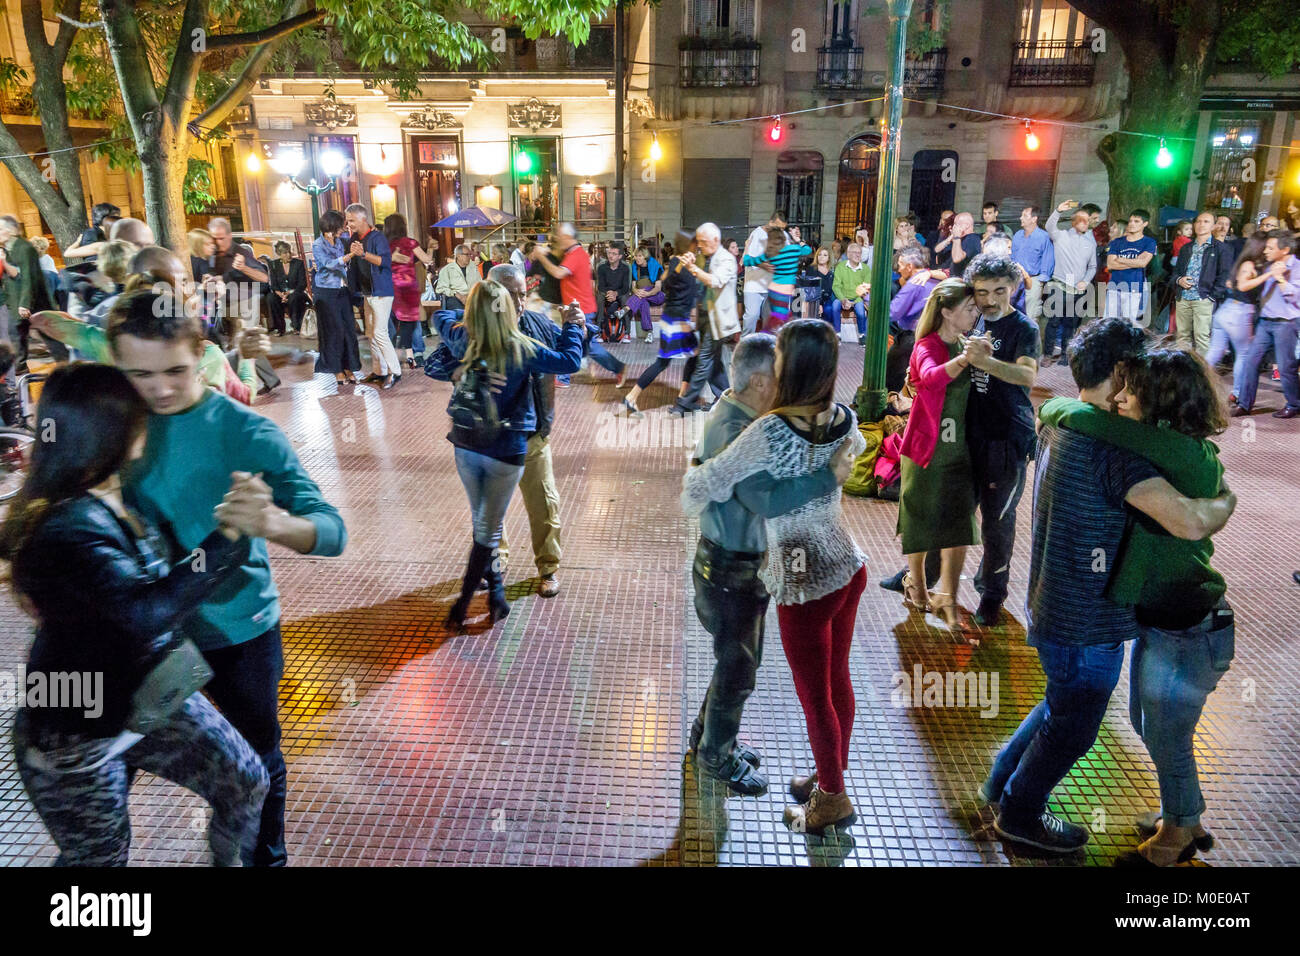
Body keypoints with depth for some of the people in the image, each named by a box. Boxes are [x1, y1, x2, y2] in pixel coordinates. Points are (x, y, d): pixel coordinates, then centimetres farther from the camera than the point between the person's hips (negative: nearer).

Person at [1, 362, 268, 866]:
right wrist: (227, 540, -38)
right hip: (78, 736, -8)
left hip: (152, 698, 8)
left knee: (245, 781, 11)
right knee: (101, 855, 13)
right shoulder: (69, 529, -32)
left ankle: (229, 861, 36)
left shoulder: (112, 494, -3)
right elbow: (147, 610, -43)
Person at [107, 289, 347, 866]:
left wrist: (275, 524, -53)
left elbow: (332, 532, -33)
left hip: (239, 632, -4)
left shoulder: (246, 433, -23)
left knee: (258, 763, 15)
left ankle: (267, 857, 41)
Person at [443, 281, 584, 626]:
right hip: (506, 450, -4)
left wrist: (472, 314, 21)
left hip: (466, 445, 4)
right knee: (489, 528, 6)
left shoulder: (461, 340, -6)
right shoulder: (521, 349, -17)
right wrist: (573, 325, 6)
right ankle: (463, 604, 8)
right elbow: (569, 361, -9)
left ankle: (495, 590, 30)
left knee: (482, 522, 20)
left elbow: (441, 317, 15)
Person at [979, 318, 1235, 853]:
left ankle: (1002, 783, 45)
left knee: (1062, 707, 30)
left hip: (1051, 609, 9)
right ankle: (1019, 815, 35)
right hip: (1085, 626, -9)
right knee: (1070, 729, 15)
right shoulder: (1111, 447, -28)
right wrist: (1228, 500, -14)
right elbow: (1189, 522, -35)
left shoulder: (1058, 424, 1)